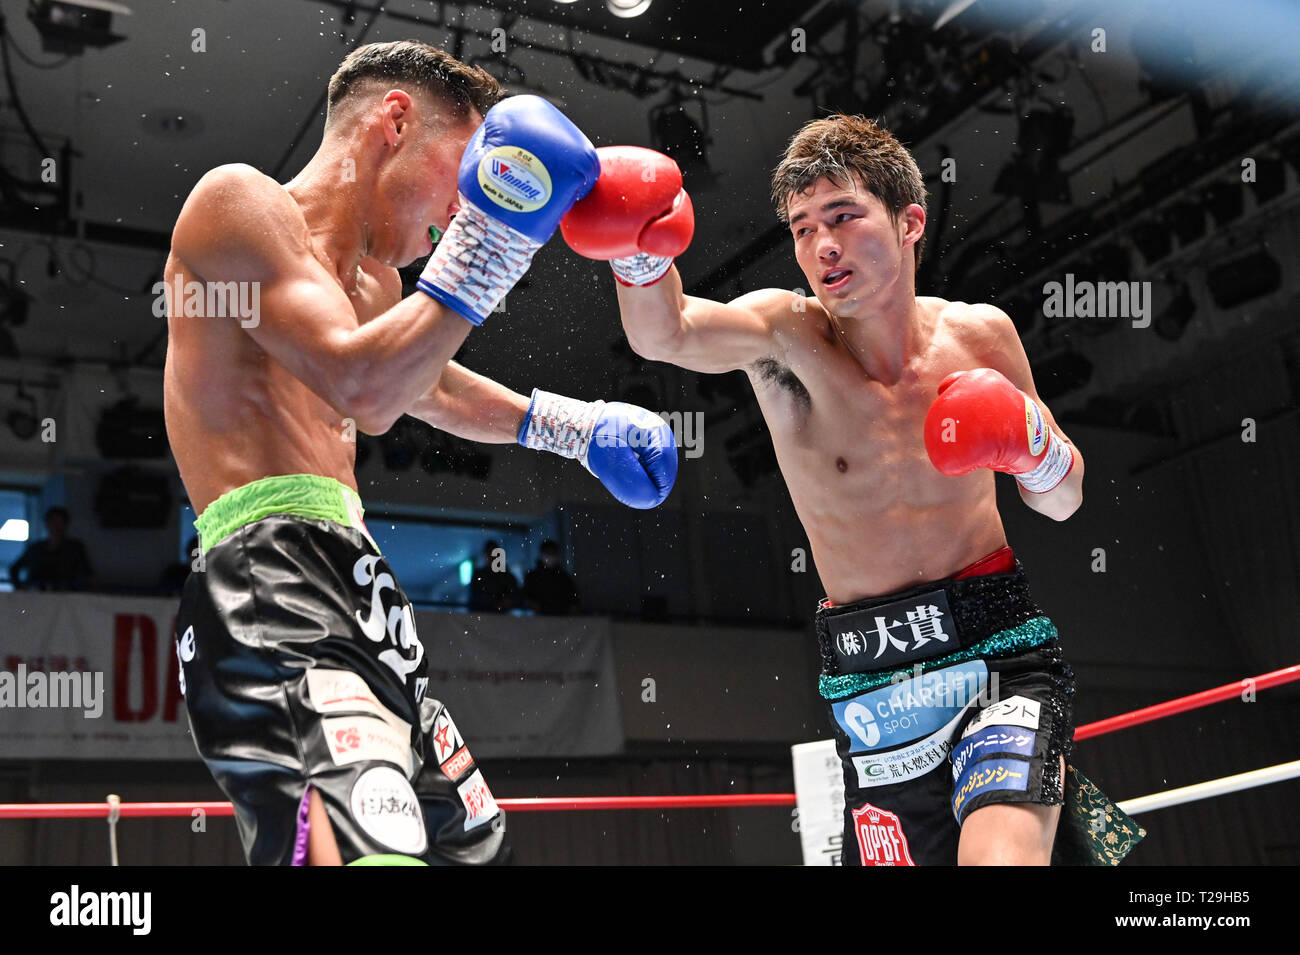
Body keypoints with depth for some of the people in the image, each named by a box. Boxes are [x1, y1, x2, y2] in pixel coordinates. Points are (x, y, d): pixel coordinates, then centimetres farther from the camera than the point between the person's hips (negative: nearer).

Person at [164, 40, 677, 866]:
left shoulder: (372, 281, 24)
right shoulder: (240, 200, -3)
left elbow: (427, 385, 43)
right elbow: (362, 387, -17)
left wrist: (571, 425, 46)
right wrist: (485, 247, -14)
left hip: (357, 592, 11)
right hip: (268, 584, -10)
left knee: (474, 842, 16)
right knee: (371, 851, -32)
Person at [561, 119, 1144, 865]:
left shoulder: (979, 334, 0)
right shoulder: (785, 334, -6)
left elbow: (1064, 501, 11)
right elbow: (666, 334, -28)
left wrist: (1031, 440, -10)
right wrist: (640, 254, -48)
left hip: (999, 655, -1)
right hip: (873, 685, 1)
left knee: (1000, 855, -24)